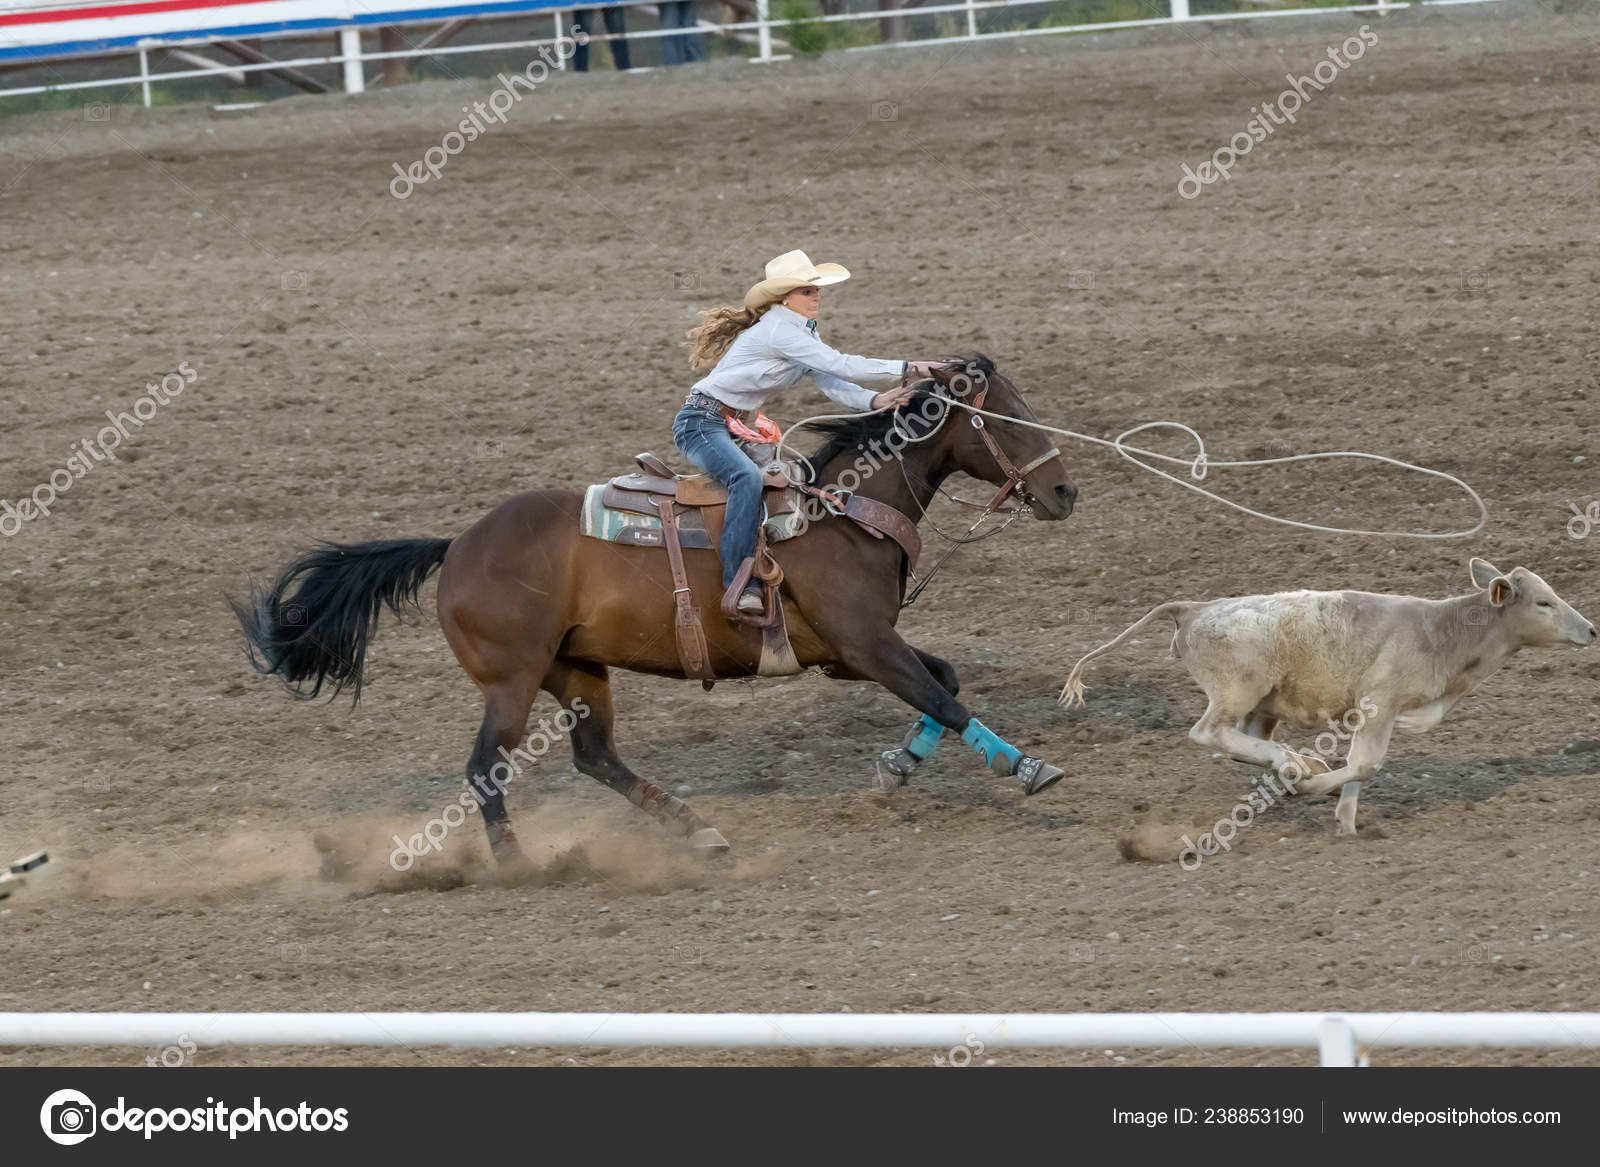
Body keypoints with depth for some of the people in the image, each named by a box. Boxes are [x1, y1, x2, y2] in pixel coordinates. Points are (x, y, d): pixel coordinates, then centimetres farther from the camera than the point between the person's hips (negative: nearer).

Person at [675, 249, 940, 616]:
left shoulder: (803, 334, 12)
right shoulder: (779, 330, -20)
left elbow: (830, 383, 2)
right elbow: (839, 366, -25)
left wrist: (876, 401, -16)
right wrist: (907, 369, -25)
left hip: (732, 428, 11)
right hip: (700, 423, -11)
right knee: (747, 479, -33)